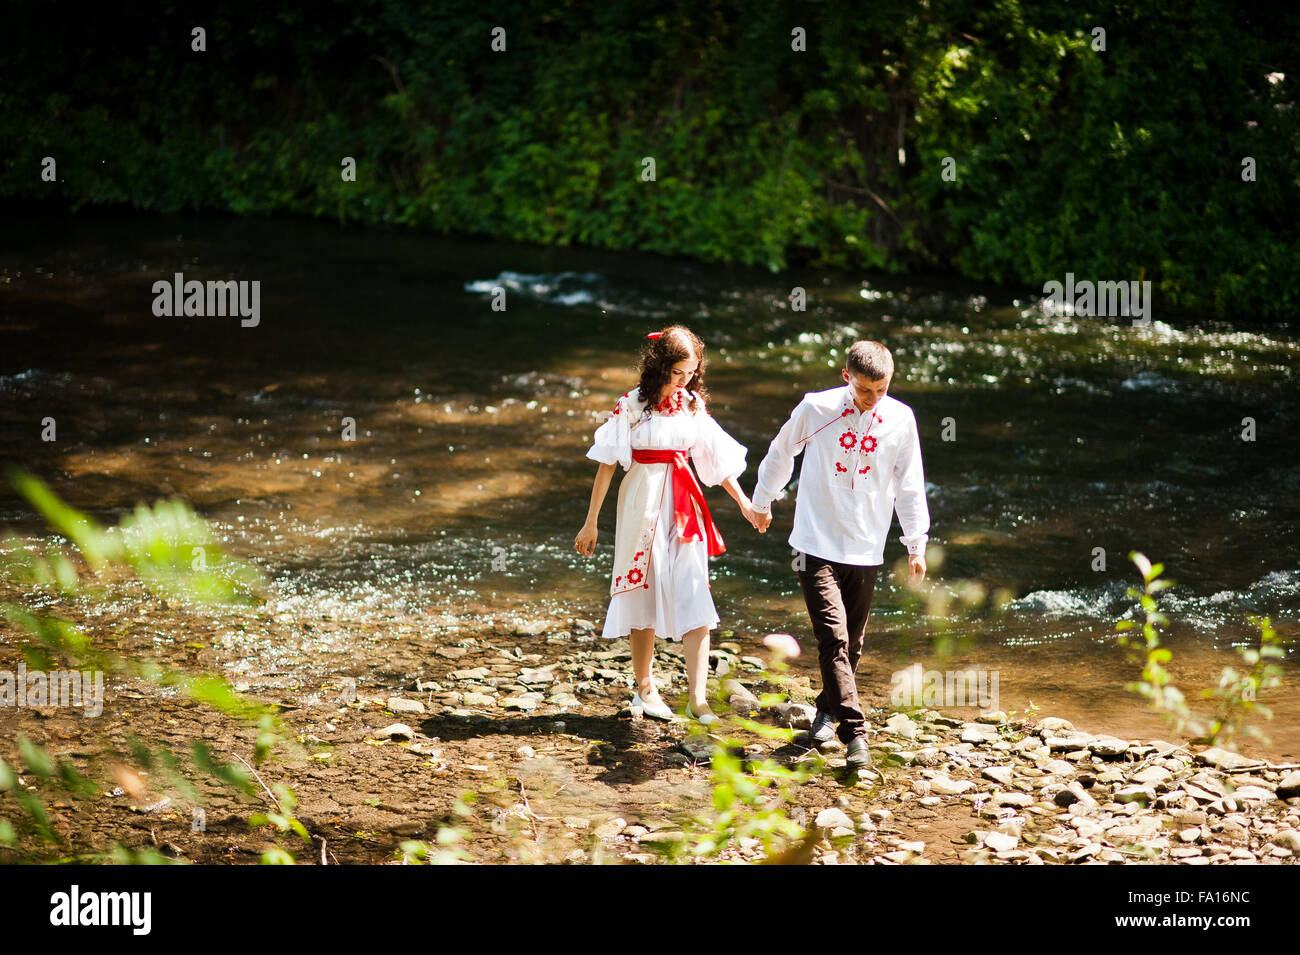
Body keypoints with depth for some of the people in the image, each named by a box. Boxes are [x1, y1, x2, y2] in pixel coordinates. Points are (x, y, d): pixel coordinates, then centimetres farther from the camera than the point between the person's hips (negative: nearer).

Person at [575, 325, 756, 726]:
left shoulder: (693, 404, 6)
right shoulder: (632, 404, -6)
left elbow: (717, 456, 15)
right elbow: (608, 463, -4)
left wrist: (743, 502, 13)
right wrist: (591, 522, -5)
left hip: (685, 506, 3)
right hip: (644, 504, -3)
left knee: (696, 599, -7)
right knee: (645, 595, 7)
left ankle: (697, 698, -8)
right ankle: (645, 690, 22)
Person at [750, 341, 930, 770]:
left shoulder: (901, 419, -2)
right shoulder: (815, 408, -7)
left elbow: (910, 484, 7)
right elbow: (781, 453, 11)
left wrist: (916, 544, 7)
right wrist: (762, 501, 22)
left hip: (866, 550, 3)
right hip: (817, 545, -3)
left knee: (851, 643, 10)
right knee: (833, 638, -13)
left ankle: (828, 710, 33)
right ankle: (855, 733, -15)